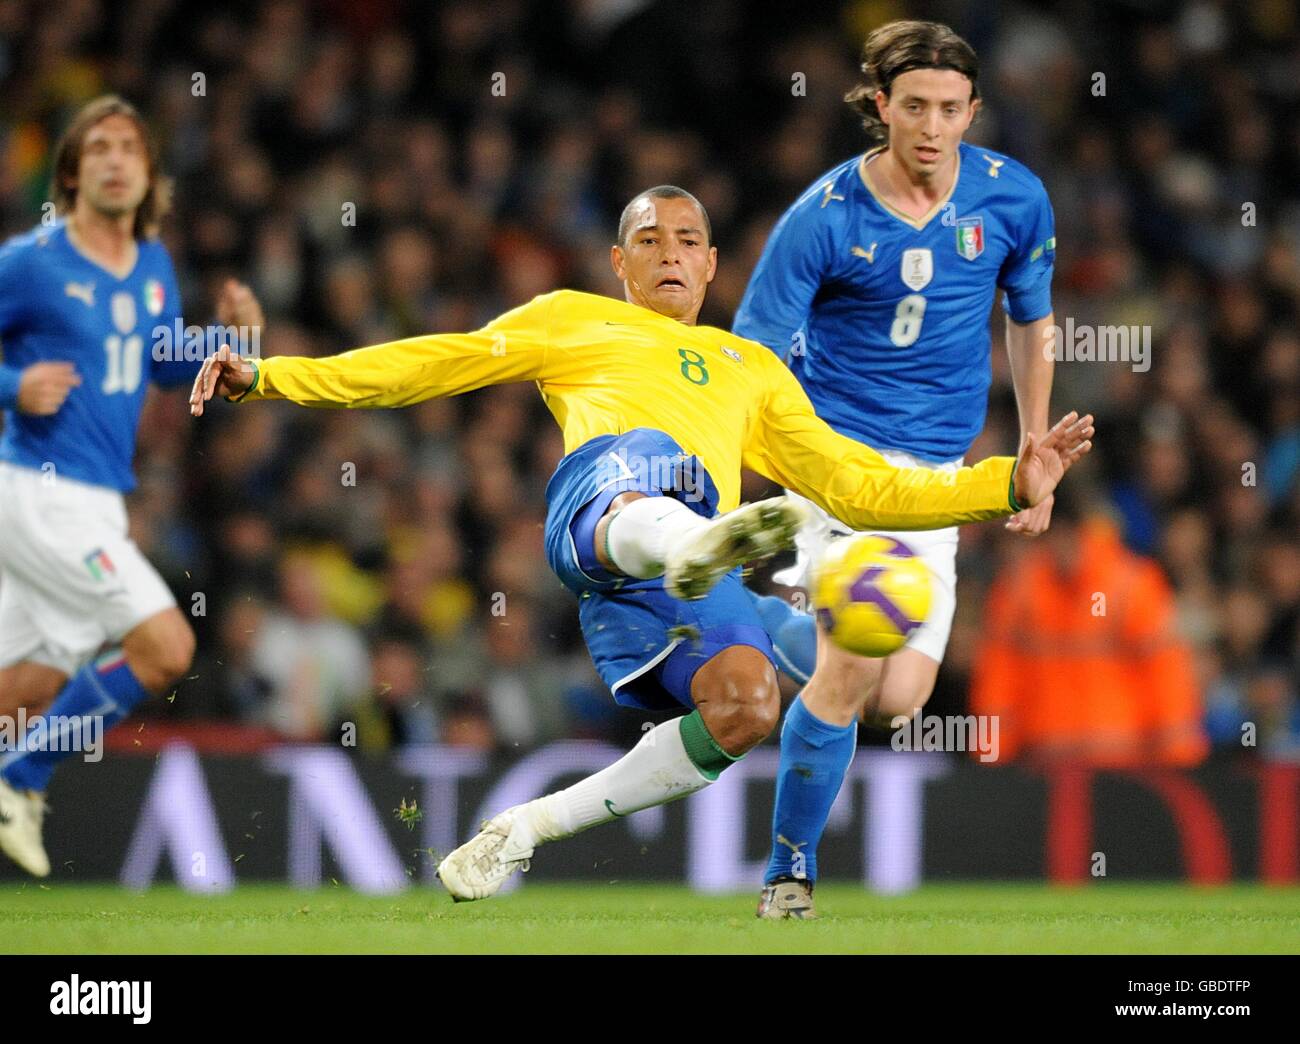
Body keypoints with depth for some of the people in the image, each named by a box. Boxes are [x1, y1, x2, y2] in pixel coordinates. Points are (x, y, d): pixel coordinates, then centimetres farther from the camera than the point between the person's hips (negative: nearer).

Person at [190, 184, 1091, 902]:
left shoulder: (751, 368, 41)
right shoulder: (572, 320, 36)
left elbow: (856, 485, 36)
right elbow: (435, 365, 34)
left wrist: (1008, 484, 26)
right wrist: (271, 378, 28)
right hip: (609, 488, -3)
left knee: (746, 706, -29)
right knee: (650, 503, -43)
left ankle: (529, 828, -14)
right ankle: (697, 548, -83)